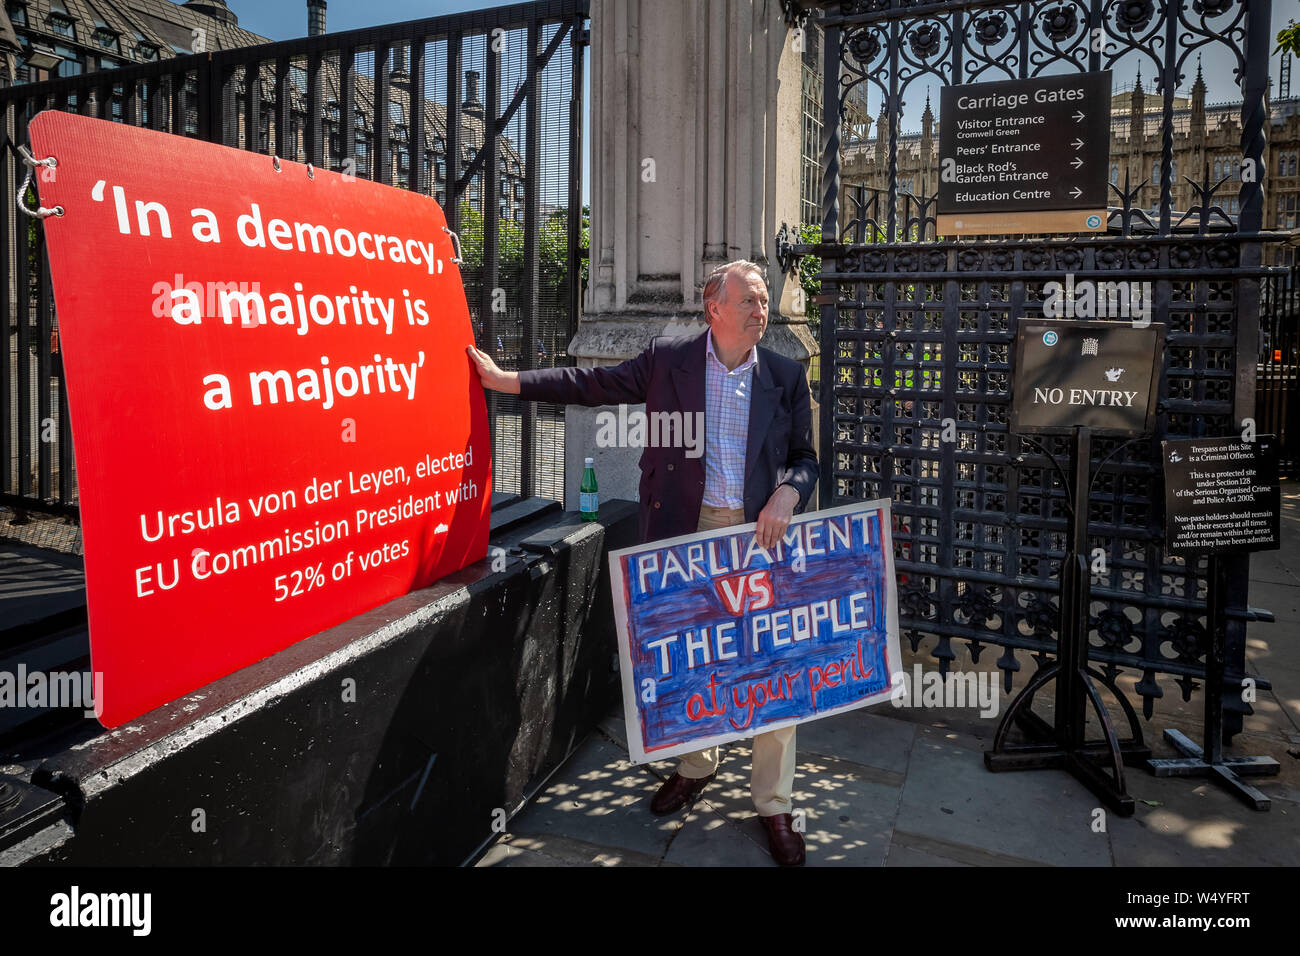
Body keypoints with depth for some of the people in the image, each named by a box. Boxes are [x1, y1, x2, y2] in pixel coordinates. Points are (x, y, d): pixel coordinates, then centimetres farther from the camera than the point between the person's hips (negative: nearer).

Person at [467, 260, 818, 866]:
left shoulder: (786, 376, 5)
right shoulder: (668, 359, 2)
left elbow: (805, 458, 9)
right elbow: (593, 385, 5)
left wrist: (786, 495, -13)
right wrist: (506, 379, 4)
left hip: (758, 534, 0)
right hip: (685, 532, 0)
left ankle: (773, 805, 19)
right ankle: (696, 766, 39)